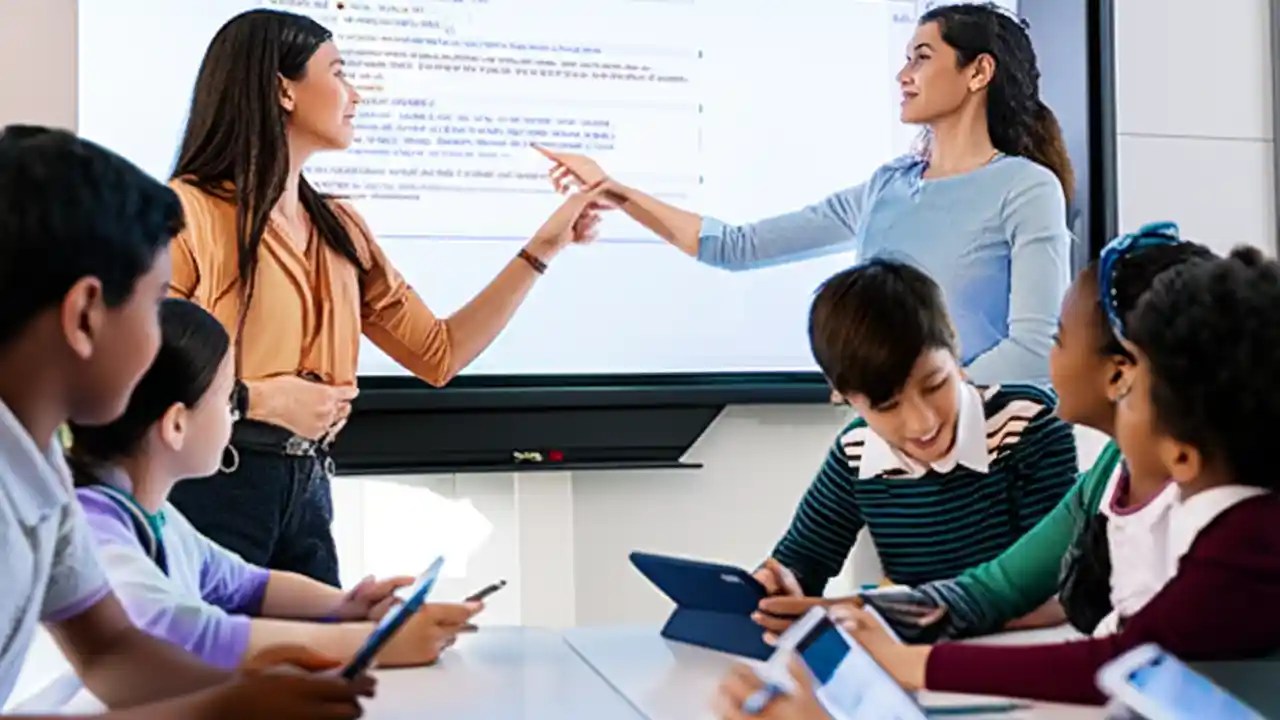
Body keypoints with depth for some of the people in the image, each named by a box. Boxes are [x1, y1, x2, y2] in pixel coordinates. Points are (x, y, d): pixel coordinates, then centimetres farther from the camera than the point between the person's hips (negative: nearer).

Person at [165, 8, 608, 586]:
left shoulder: (340, 230, 12)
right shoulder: (188, 210, -11)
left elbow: (439, 355, 10)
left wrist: (542, 247, 10)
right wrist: (258, 399, -20)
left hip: (307, 491, 7)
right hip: (209, 488, -6)